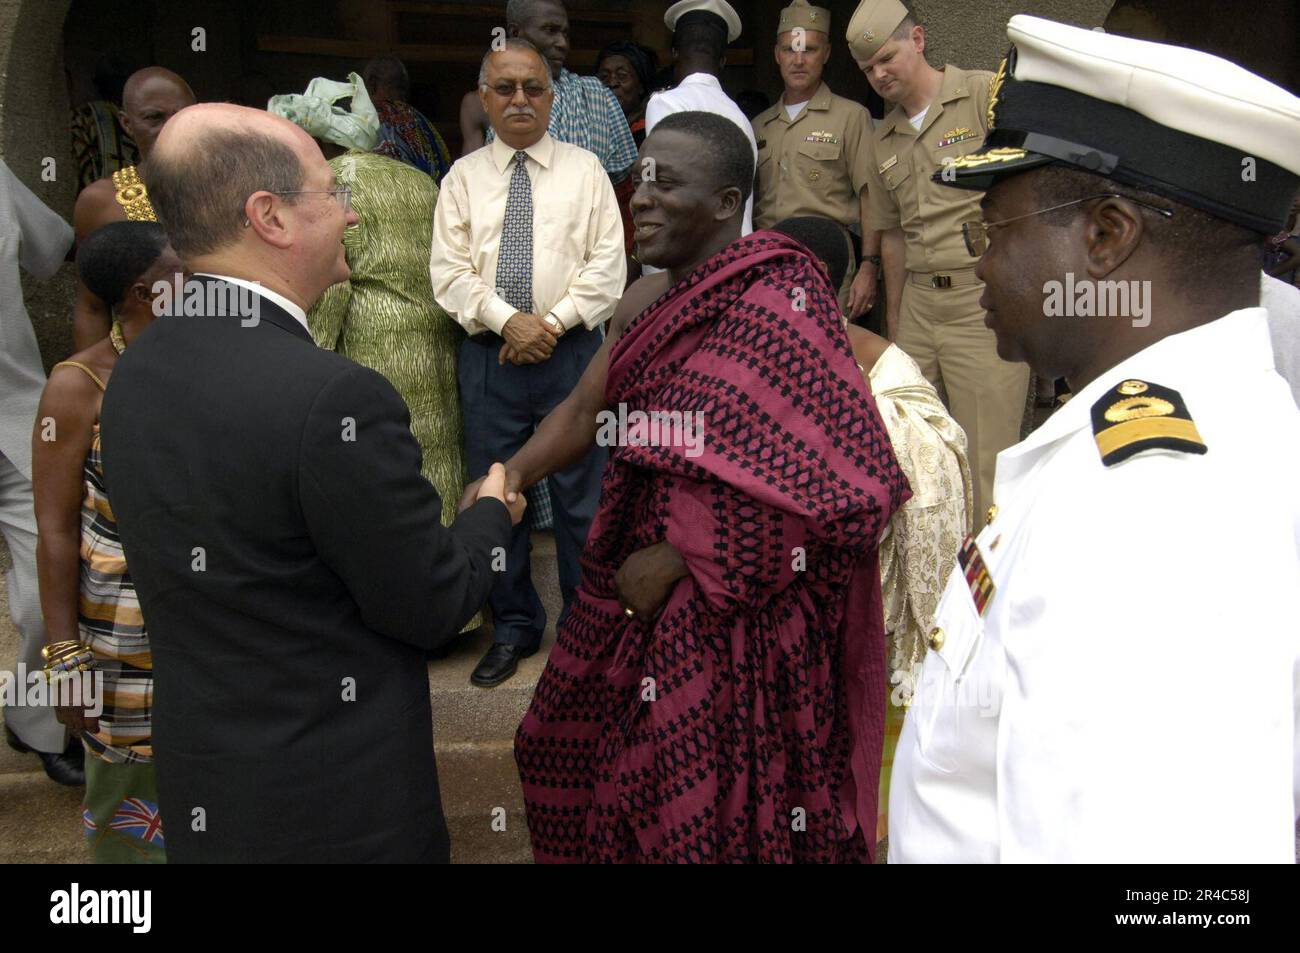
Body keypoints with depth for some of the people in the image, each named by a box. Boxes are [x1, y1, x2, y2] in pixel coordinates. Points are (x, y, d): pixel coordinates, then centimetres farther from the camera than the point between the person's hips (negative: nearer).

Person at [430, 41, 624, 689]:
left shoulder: (585, 170, 6)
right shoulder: (462, 178, 9)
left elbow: (607, 264, -2)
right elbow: (449, 270, 0)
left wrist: (554, 322, -12)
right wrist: (508, 320, -13)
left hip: (571, 349, -1)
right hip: (489, 354, 2)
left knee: (582, 494, 3)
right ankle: (513, 626, 23)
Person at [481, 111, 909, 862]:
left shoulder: (777, 301, -16)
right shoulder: (645, 302, 7)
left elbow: (821, 477, -21)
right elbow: (585, 408, 10)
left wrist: (680, 561, -18)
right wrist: (510, 478, -9)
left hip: (736, 605, -8)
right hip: (637, 580, 8)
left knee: (717, 805, 6)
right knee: (582, 751, 21)